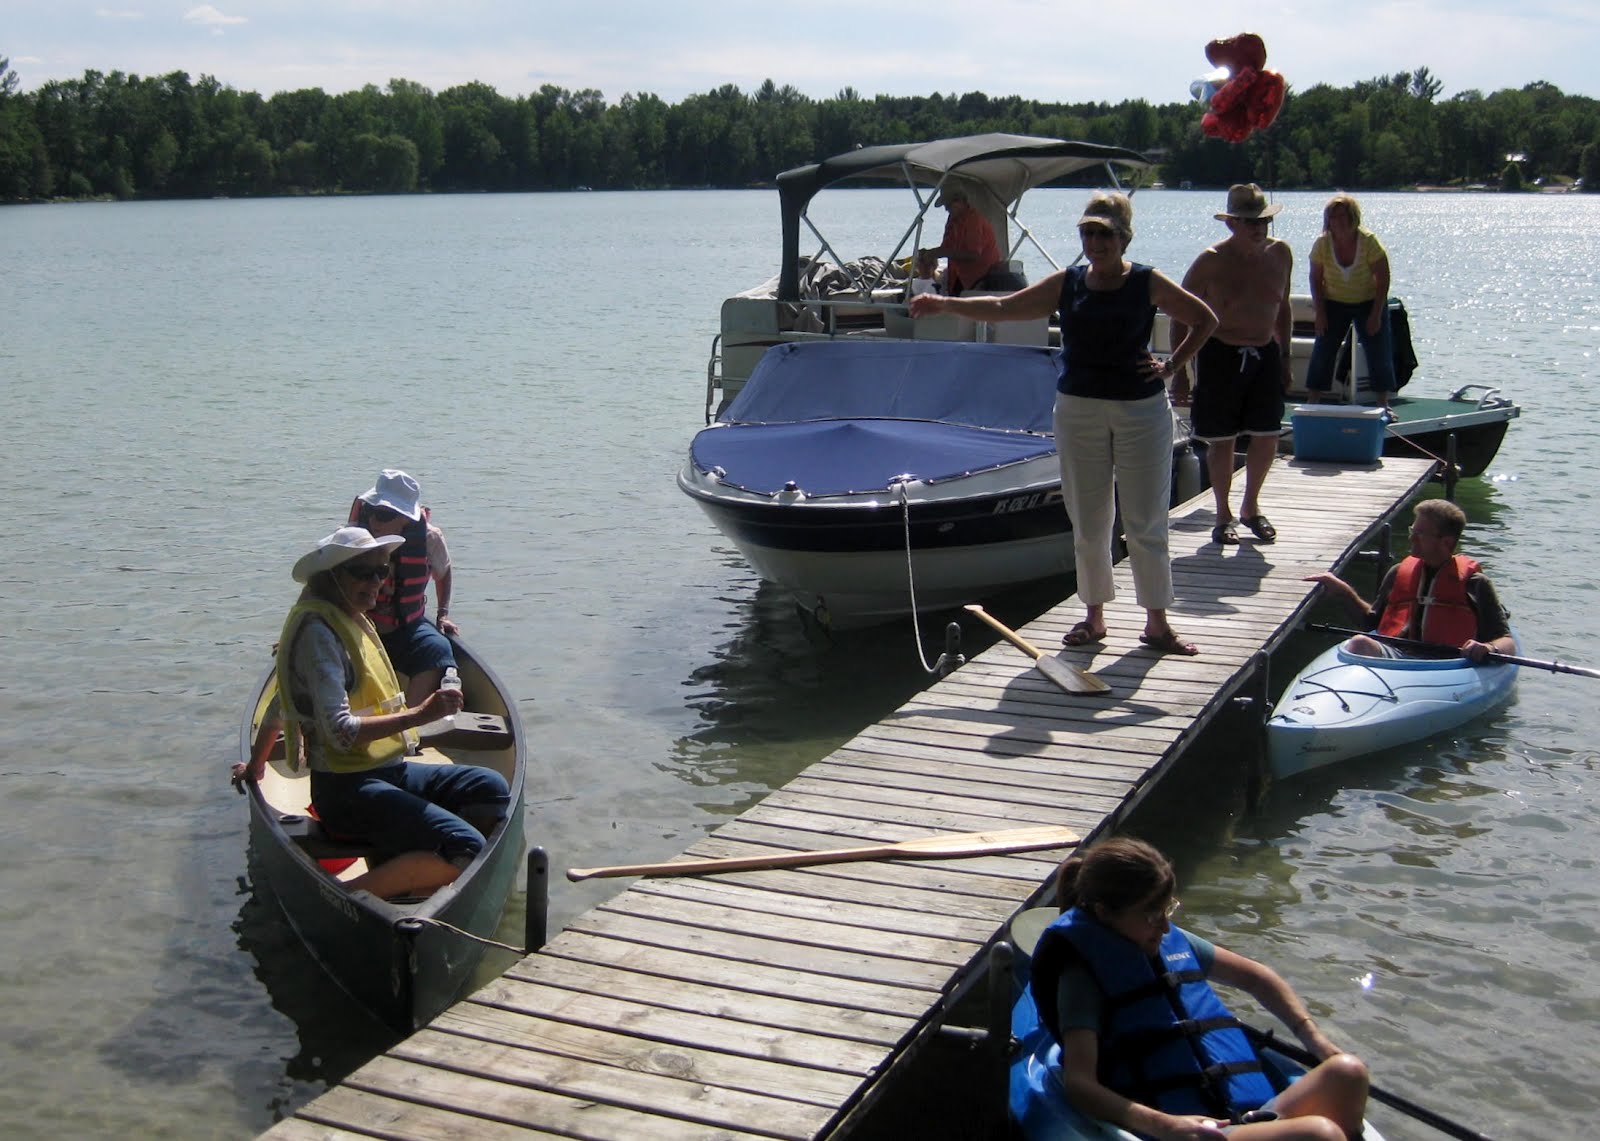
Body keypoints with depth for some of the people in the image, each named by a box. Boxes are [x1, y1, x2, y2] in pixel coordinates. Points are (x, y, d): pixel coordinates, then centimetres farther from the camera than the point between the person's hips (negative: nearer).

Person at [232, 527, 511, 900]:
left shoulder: (350, 621, 15)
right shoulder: (318, 631, -15)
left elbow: (280, 705, 26)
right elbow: (340, 732, -25)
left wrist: (255, 765, 36)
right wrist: (419, 715, -24)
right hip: (348, 791, -10)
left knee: (492, 789, 0)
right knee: (465, 848, -24)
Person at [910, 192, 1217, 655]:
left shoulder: (1148, 283, -3)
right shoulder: (1067, 283, 3)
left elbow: (1205, 321, 7)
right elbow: (1003, 308, -1)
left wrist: (1171, 365, -3)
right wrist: (944, 304, -12)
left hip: (1141, 409, -2)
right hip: (1078, 409, 2)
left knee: (1145, 521, 1)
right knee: (1088, 521, 7)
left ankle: (1156, 622, 10)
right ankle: (1094, 615, 20)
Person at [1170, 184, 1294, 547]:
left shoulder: (1280, 254, 2)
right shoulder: (1211, 262, -12)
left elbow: (1282, 308, 15)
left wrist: (1284, 359, 14)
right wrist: (1180, 371, -9)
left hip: (1266, 354, 4)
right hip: (1219, 355, -4)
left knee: (1267, 436, 4)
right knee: (1221, 439, 1)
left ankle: (1251, 507, 24)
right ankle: (1223, 514, 16)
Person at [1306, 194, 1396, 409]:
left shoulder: (1369, 241, -20)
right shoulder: (1322, 244, -15)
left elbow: (1383, 278, -14)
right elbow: (1316, 280, -5)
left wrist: (1376, 314, -16)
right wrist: (1320, 313, -10)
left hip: (1369, 303, -1)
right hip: (1333, 304, 1)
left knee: (1379, 355, -3)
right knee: (1322, 353, -3)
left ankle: (1384, 405, 6)